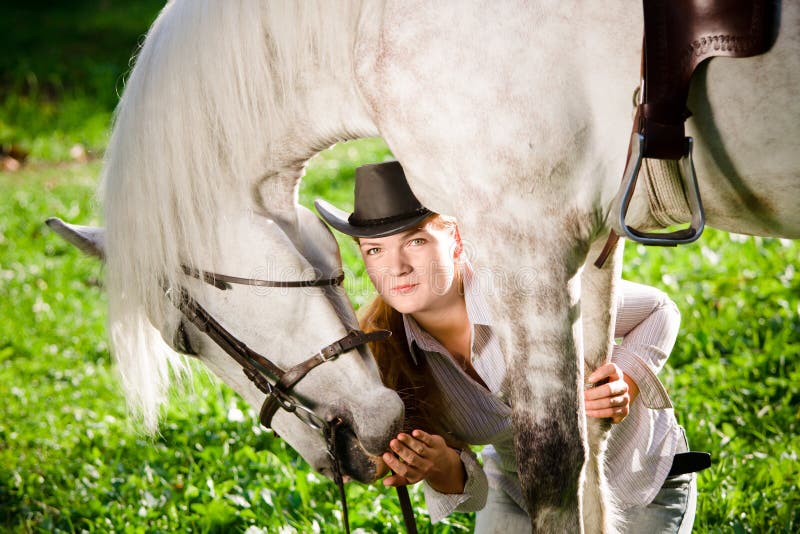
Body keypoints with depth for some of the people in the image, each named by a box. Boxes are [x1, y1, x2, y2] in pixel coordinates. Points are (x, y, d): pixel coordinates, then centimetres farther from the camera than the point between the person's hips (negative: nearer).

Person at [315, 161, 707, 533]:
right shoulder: (385, 348, -19)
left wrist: (627, 384, -32)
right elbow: (466, 489, -11)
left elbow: (660, 311, -13)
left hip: (641, 487, -3)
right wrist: (445, 470, -35)